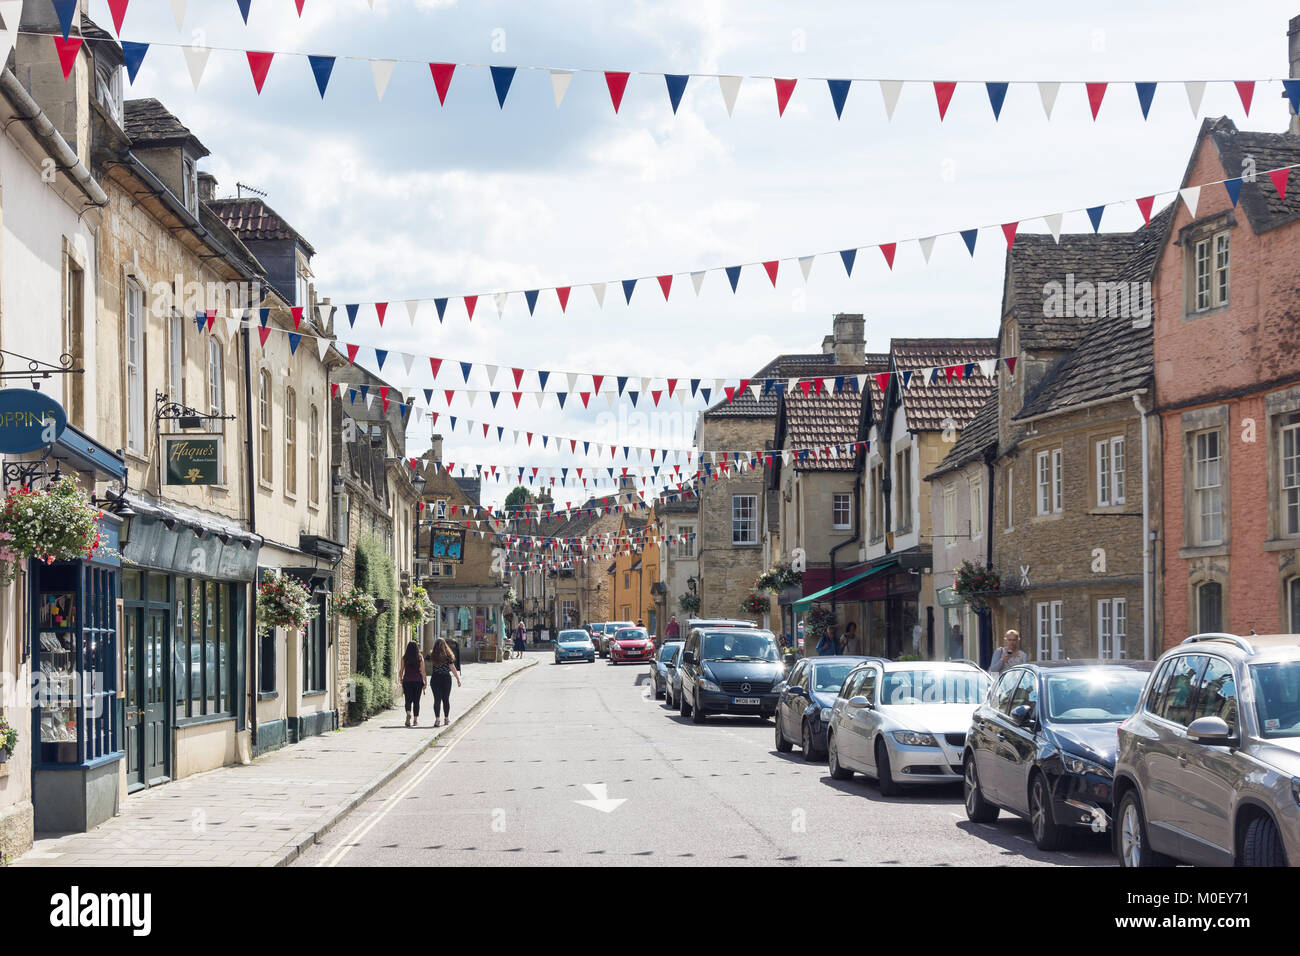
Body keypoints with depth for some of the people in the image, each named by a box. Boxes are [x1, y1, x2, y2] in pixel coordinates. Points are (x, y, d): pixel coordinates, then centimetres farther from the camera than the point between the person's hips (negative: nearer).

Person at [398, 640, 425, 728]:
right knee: (416, 701, 10)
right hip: (418, 681, 0)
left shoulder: (404, 658, -2)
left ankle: (408, 714, -22)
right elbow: (423, 671, -4)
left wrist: (401, 681, 10)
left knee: (408, 700, 5)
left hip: (407, 681, 0)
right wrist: (424, 683, 2)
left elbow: (401, 671, -1)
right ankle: (416, 720, 10)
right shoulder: (420, 658, -3)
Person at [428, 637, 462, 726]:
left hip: (435, 679, 0)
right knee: (446, 699, 12)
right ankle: (446, 718, 20)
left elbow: (431, 669, 1)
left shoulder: (432, 657, -3)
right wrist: (458, 679, 4)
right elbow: (453, 669, -3)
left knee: (437, 699, 1)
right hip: (446, 679, 0)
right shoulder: (448, 656, -6)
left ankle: (437, 719, -8)